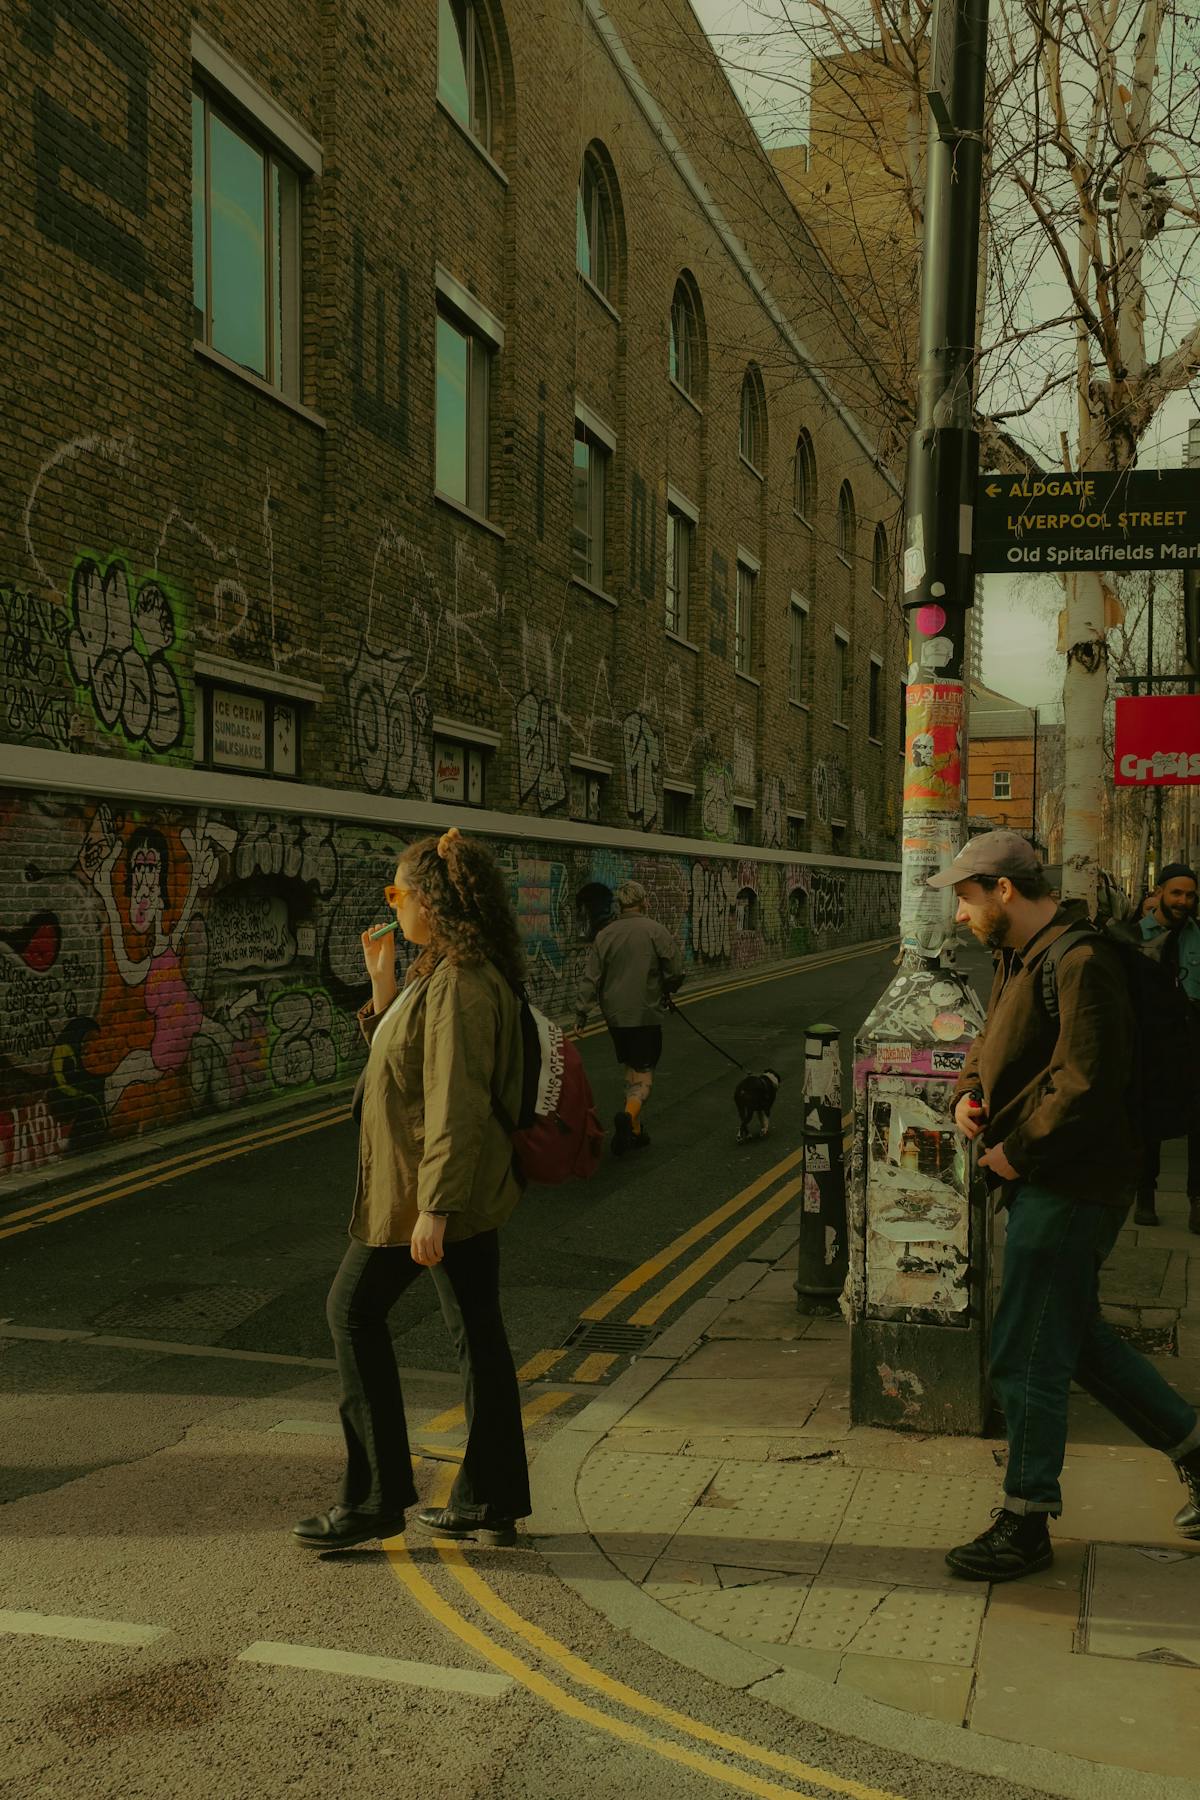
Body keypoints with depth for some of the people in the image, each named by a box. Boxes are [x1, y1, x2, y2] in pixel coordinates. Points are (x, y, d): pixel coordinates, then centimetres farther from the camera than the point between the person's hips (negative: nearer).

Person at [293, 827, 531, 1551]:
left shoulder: (459, 985, -21)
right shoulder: (449, 974, 12)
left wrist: (434, 1208, -26)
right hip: (471, 1189, 10)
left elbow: (456, 1105, -26)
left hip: (430, 1191, -10)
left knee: (354, 1309, 3)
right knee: (477, 1329, 13)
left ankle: (377, 1497, 11)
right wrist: (383, 986, 13)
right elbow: (407, 1060, 20)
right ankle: (491, 1504, 23)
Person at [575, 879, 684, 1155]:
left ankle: (634, 1130, 22)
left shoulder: (604, 935, 2)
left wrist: (581, 1012, 5)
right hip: (645, 1013, -4)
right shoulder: (655, 930, -7)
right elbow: (675, 969, -5)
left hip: (615, 1015, 4)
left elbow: (590, 977, 1)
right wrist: (667, 990, 16)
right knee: (644, 1072, -1)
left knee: (630, 1070, 17)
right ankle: (630, 1114, -27)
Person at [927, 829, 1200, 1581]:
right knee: (1079, 1338, 20)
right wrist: (969, 1091, 2)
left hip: (1068, 1188, -10)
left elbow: (1084, 1085, -26)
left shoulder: (1079, 964, -21)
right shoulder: (1019, 958, 12)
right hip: (1045, 1181, 10)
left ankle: (1026, 1524, 13)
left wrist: (1017, 1150, -18)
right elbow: (994, 1042, 22)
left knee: (1027, 1356, -1)